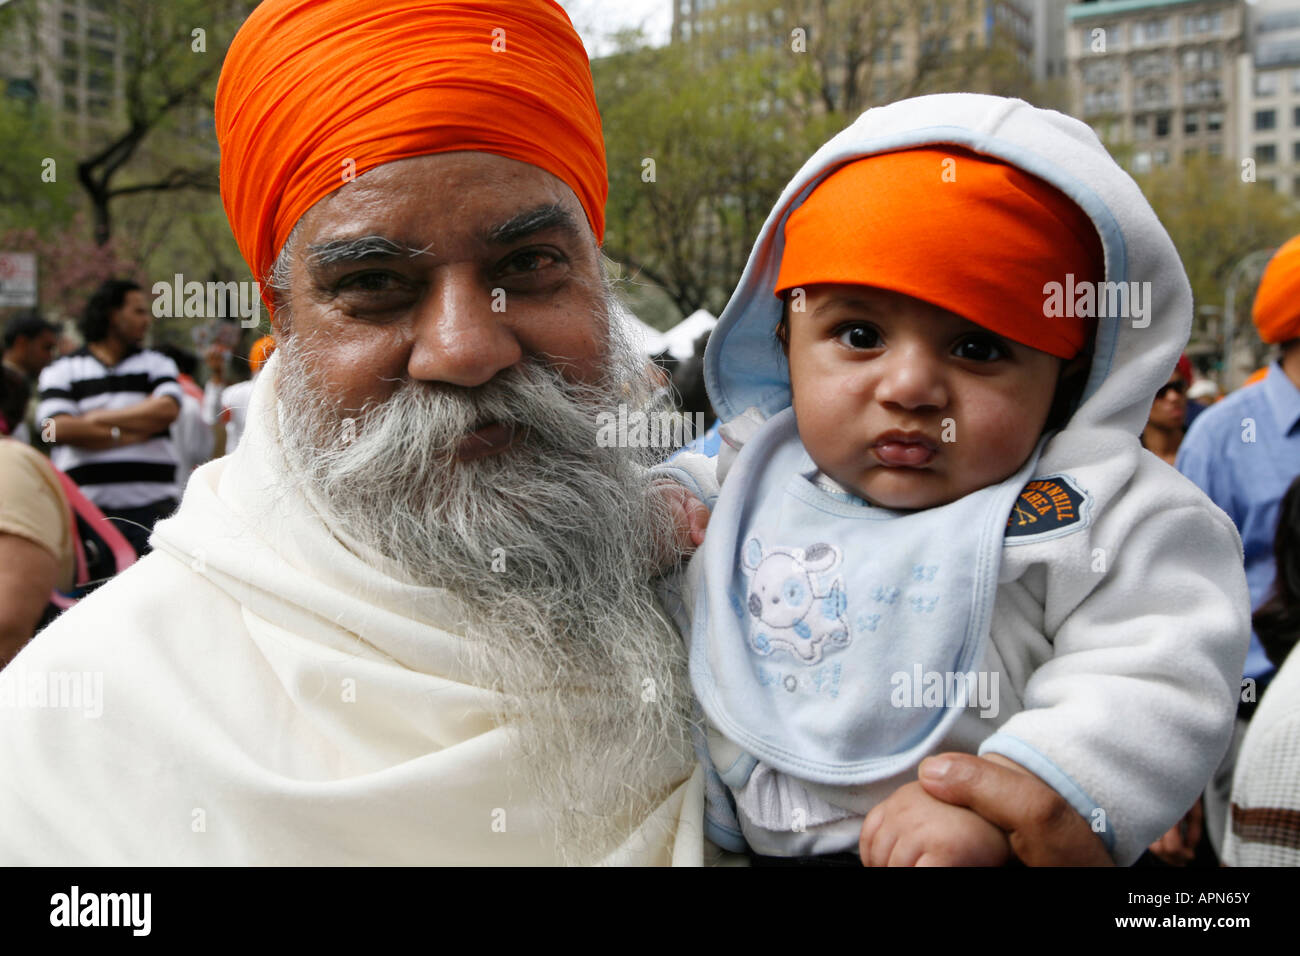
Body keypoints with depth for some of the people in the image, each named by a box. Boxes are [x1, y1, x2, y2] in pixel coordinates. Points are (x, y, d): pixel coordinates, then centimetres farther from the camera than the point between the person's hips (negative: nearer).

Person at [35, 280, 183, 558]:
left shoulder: (158, 364, 16)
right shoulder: (62, 370, 11)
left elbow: (166, 410, -5)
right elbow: (60, 429, -5)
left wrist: (97, 418, -3)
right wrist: (130, 434, -5)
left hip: (152, 506, 1)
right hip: (86, 509, -1)